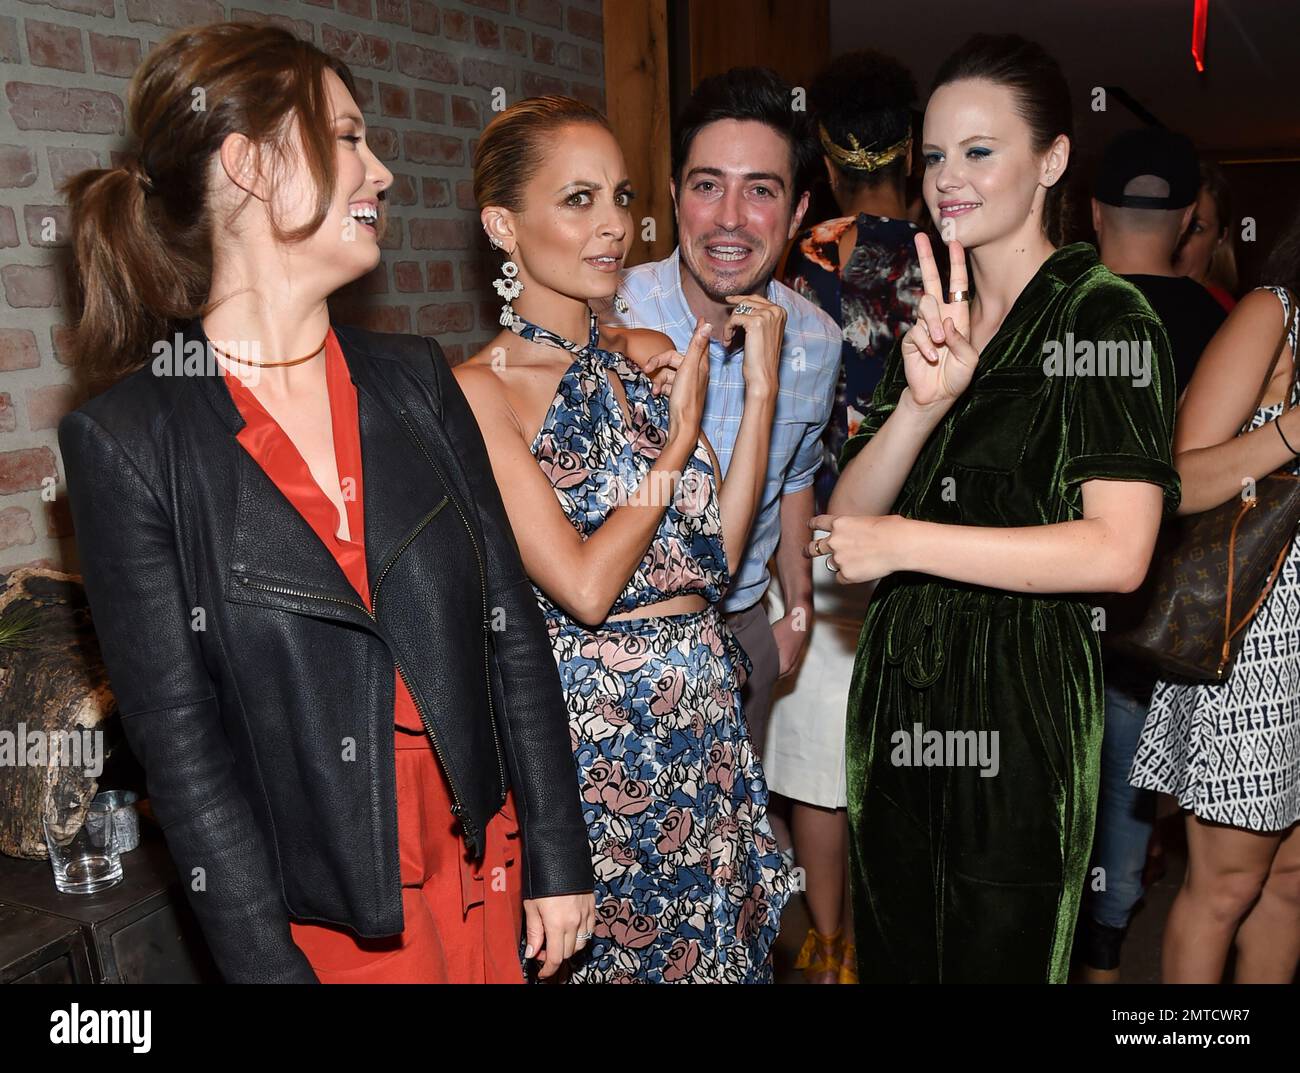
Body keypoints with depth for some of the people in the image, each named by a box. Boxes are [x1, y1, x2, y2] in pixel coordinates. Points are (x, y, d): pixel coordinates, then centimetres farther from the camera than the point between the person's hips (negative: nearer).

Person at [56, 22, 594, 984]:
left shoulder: (416, 379, 0)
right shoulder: (127, 442, -11)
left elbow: (512, 623, 0)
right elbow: (179, 737, -11)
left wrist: (556, 859, 1)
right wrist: (269, 965, -10)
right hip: (322, 904, -3)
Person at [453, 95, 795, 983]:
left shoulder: (649, 356, 6)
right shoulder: (479, 391, -12)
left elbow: (715, 556, 2)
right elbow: (584, 586, -20)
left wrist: (761, 387, -4)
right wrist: (681, 434, -10)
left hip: (706, 711, 6)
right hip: (593, 719, -6)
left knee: (718, 946, 20)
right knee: (608, 949, 13)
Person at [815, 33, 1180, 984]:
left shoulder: (1106, 319, -10)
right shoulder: (935, 317, 9)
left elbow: (1117, 553, -21)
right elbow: (849, 515, 1)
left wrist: (904, 541, -18)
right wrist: (922, 402, -17)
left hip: (1022, 709, -6)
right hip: (898, 698, 6)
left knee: (998, 958, 12)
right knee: (892, 951, 21)